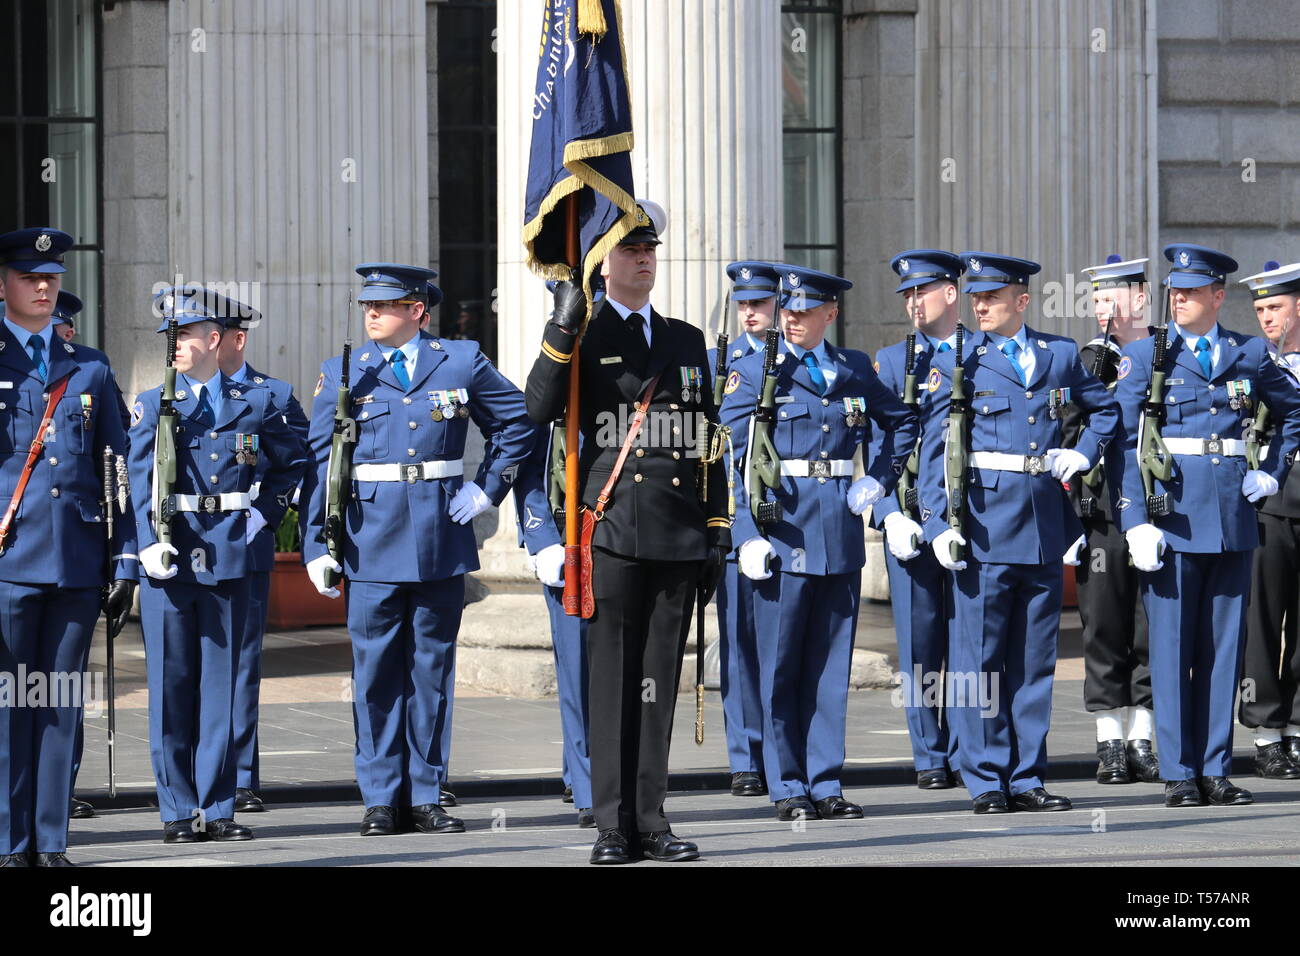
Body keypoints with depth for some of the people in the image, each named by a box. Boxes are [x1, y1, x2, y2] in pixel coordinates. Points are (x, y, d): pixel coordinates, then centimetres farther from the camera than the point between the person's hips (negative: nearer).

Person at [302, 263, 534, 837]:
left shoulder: (462, 363, 4)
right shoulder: (343, 374, 4)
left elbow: (516, 424, 16)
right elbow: (319, 463, 4)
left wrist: (488, 489, 7)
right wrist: (314, 545, -1)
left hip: (442, 538, 1)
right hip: (372, 541, -1)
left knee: (432, 670, 6)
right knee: (377, 672, 0)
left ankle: (425, 797, 12)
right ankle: (381, 800, 6)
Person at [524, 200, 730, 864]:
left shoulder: (687, 342, 17)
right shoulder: (580, 338, 4)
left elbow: (707, 442, 17)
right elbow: (539, 409, -13)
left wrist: (718, 530, 11)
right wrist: (563, 328, -22)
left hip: (679, 535, 4)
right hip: (611, 531, -4)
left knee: (658, 682, 6)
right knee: (612, 680, -2)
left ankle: (651, 823, 10)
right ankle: (615, 827, 2)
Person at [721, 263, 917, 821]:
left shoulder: (855, 371, 10)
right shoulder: (753, 374, 0)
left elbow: (903, 422, 23)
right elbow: (733, 459, -5)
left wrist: (879, 481, 9)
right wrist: (748, 535, -13)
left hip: (841, 531, 3)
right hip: (782, 528, -3)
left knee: (831, 664, 6)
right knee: (780, 665, 0)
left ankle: (825, 784, 11)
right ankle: (789, 788, 7)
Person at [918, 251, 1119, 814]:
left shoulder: (1060, 355, 9)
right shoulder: (957, 362, 1)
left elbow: (1105, 408, 24)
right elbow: (935, 449, -2)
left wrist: (1084, 452, 7)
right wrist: (938, 524, -11)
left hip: (1045, 524, 3)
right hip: (984, 524, -3)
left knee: (1035, 661, 7)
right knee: (980, 659, -2)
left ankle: (1027, 779, 13)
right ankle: (987, 782, 4)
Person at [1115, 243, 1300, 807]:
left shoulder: (1250, 355, 8)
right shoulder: (1145, 357, 1)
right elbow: (1124, 443, -3)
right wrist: (1135, 521, -11)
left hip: (1232, 515, 3)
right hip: (1170, 514, -3)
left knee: (1223, 646, 5)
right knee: (1171, 646, -1)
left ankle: (1214, 769, 11)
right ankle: (1179, 773, 4)